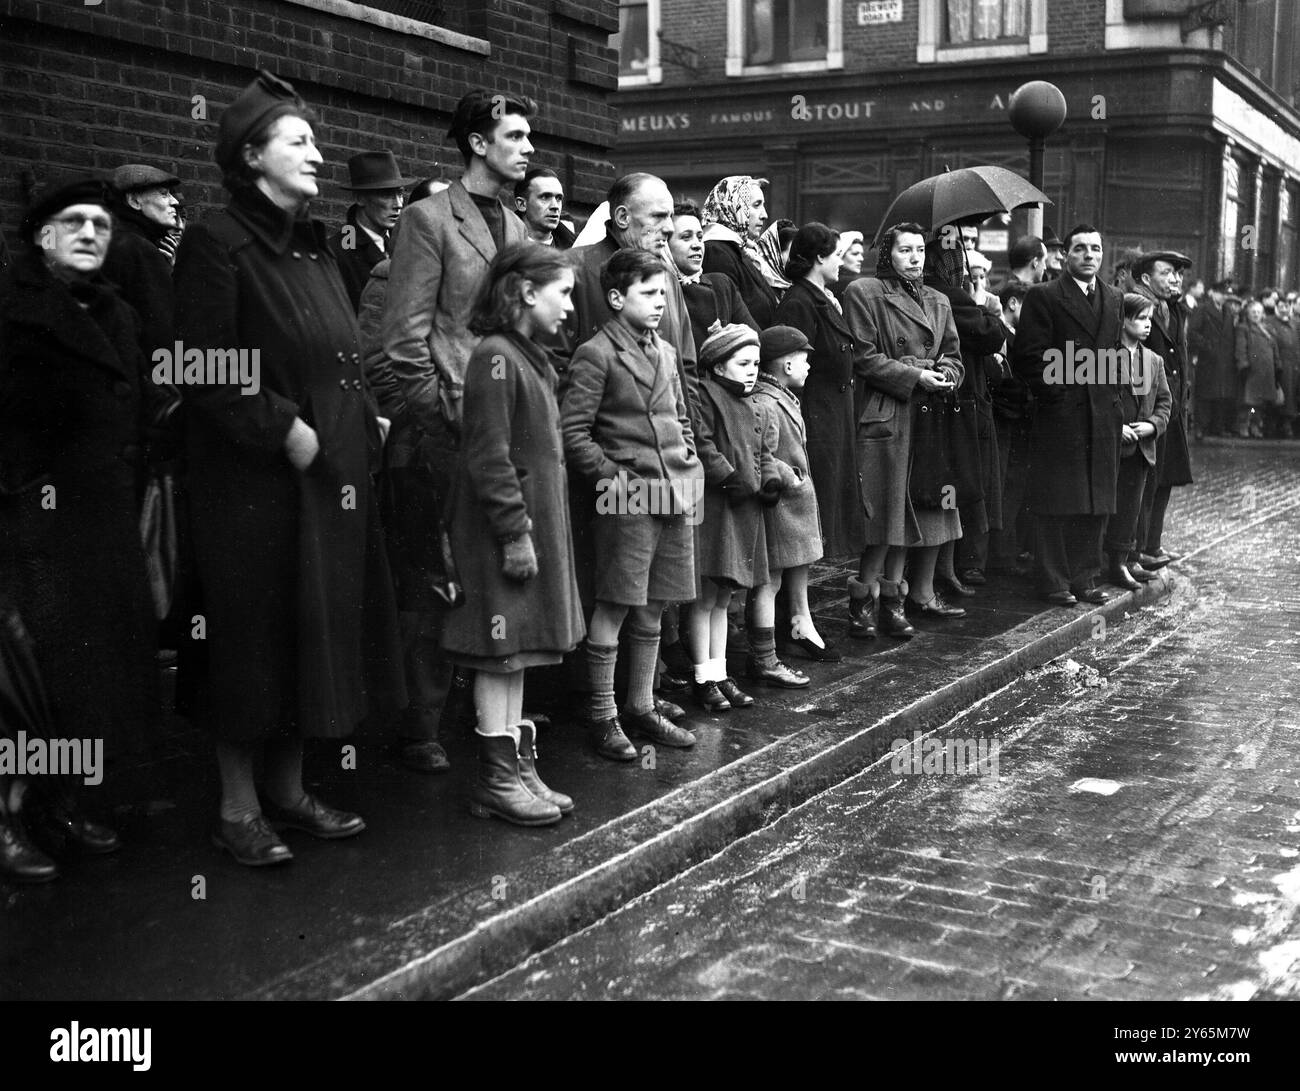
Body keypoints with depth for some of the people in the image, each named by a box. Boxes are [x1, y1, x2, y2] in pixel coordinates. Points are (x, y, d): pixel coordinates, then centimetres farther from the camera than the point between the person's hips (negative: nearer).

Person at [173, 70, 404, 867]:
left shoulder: (316, 247, 15)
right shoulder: (219, 245, -9)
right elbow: (209, 372, -16)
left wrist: (364, 417, 5)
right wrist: (285, 429, -19)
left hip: (334, 473, 8)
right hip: (256, 479, -8)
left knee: (319, 630, 11)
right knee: (255, 638, 0)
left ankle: (289, 791, 24)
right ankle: (239, 808, 13)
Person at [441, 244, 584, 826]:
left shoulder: (529, 357, 15)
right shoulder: (495, 357, -15)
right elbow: (489, 457, -19)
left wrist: (536, 531, 16)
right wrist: (515, 532, -19)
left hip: (536, 527, 9)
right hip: (507, 534, -9)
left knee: (516, 656, 13)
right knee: (500, 654, -1)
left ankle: (519, 766, 20)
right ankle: (496, 779, 7)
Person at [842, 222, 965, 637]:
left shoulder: (937, 301, 20)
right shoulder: (864, 293, -1)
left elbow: (954, 356, 18)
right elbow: (865, 358, -8)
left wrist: (945, 377, -5)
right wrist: (916, 377, -13)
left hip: (931, 413, 7)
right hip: (888, 414, -6)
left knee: (931, 508, 7)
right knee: (888, 508, -8)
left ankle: (921, 592, 17)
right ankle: (864, 599, -1)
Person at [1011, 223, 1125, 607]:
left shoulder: (1114, 300, 16)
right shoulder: (1044, 298, -3)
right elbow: (1029, 357, -8)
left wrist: (1112, 394, 10)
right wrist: (1056, 391, -11)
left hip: (1103, 415, 6)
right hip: (1059, 414, -6)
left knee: (1096, 503, 8)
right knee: (1057, 503, -2)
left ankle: (1085, 578, 17)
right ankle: (1054, 582, 5)